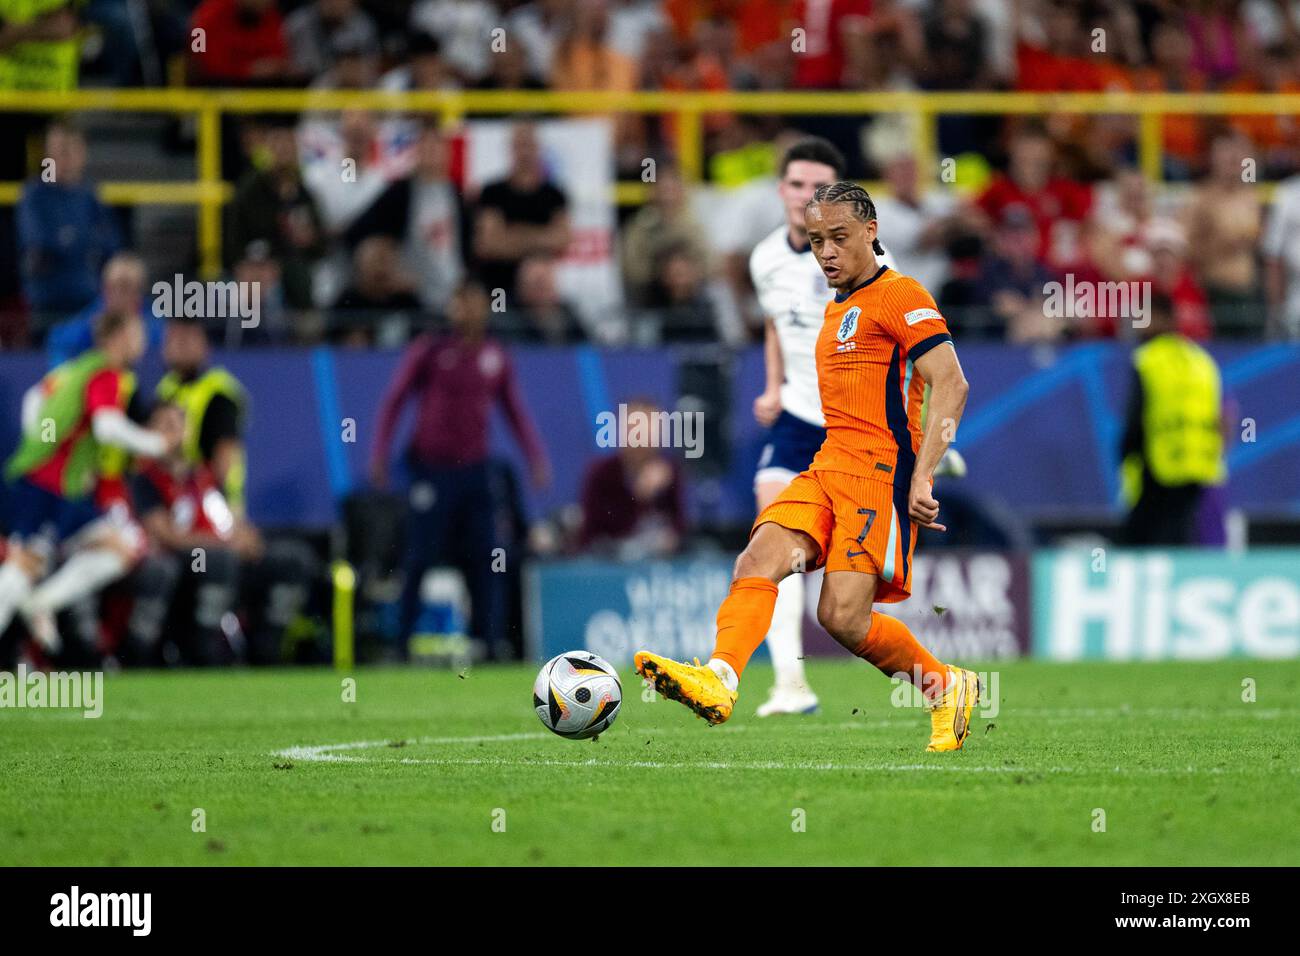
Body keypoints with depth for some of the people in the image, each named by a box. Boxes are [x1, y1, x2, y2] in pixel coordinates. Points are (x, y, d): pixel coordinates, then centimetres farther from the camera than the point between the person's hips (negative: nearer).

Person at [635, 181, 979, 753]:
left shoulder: (900, 296, -5)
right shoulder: (837, 309, 24)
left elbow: (950, 384, -15)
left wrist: (921, 475, -22)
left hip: (881, 471, -8)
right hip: (827, 470, 8)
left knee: (843, 617, -16)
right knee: (757, 560, -18)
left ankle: (948, 689, 5)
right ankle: (719, 680, -36)